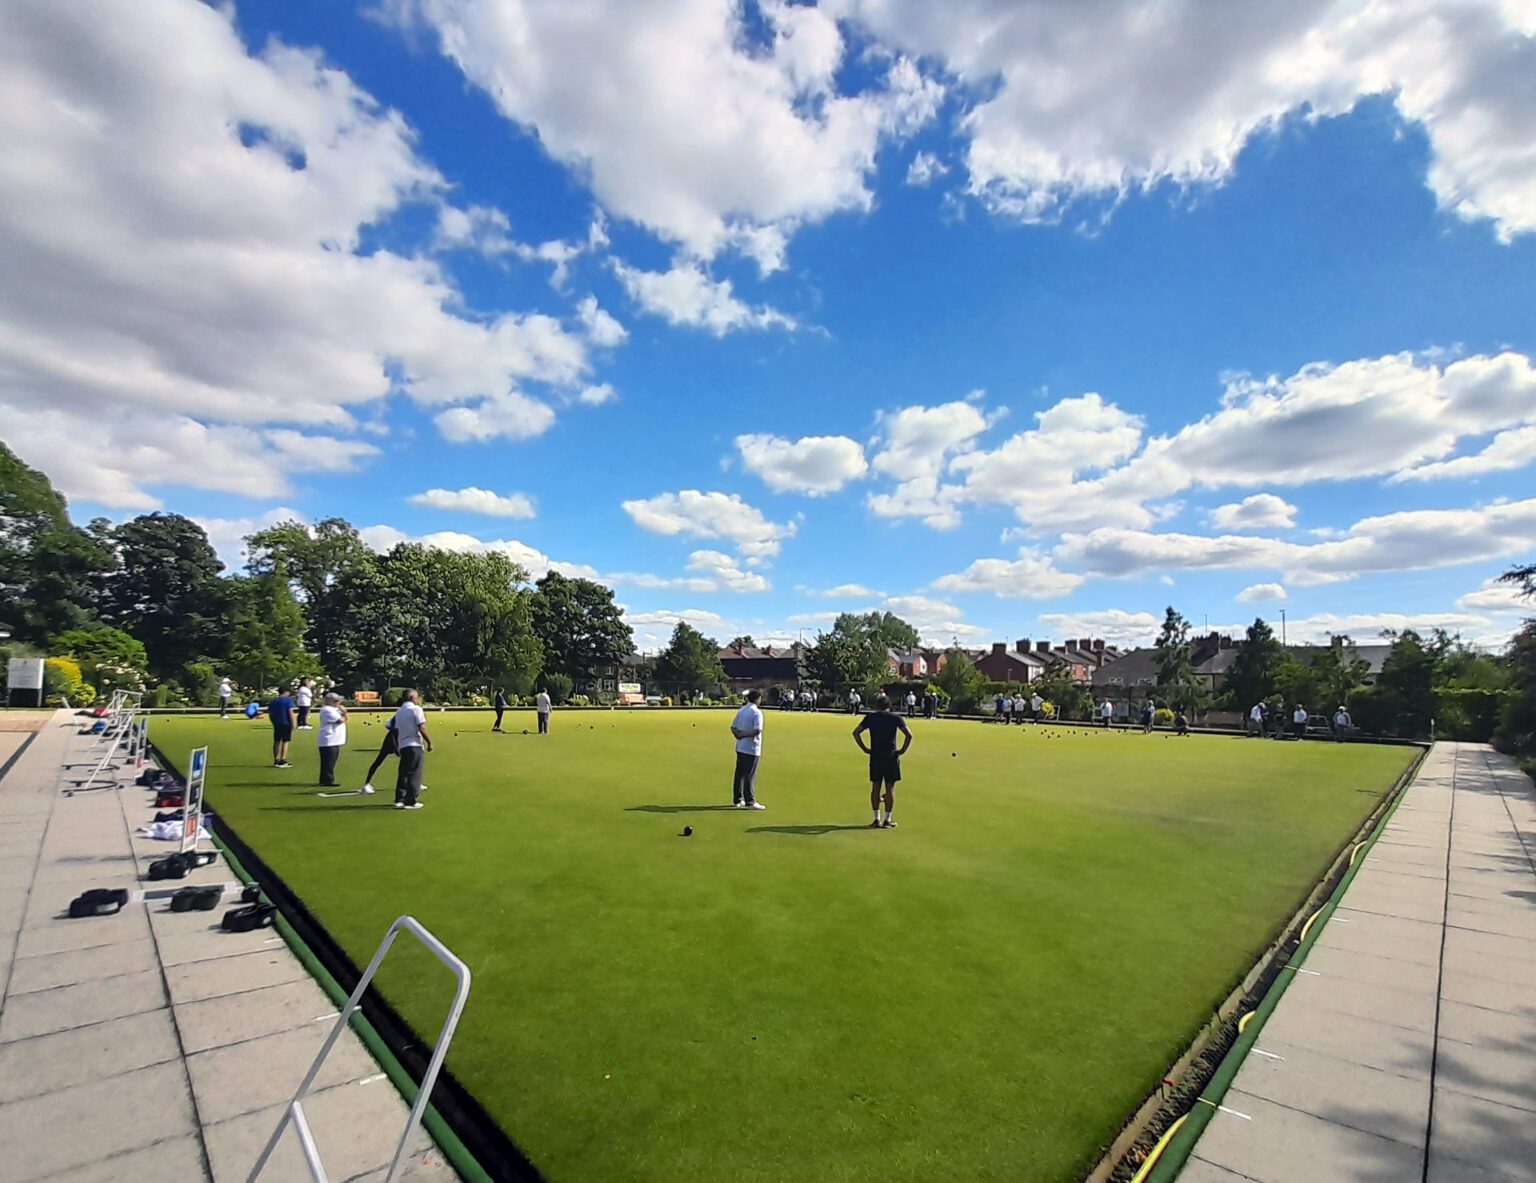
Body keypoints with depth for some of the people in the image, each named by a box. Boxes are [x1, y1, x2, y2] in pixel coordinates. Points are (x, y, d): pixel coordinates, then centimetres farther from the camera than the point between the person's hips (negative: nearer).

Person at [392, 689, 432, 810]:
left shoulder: (398, 712, 14)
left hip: (402, 746, 7)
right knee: (415, 774, -1)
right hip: (415, 746, -7)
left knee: (403, 774, 14)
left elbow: (396, 731, 16)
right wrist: (429, 742, -7)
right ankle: (410, 801, -1)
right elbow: (422, 728, -14)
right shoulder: (416, 709, -7)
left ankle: (399, 800, 14)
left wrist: (398, 746, 23)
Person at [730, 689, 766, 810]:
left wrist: (739, 735, -2)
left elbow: (733, 727, 10)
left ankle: (737, 800, 20)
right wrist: (744, 734, -13)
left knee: (739, 774, 12)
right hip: (751, 748, -7)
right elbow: (757, 730, -24)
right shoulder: (756, 712, -15)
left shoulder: (741, 710, 9)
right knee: (750, 776, -3)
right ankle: (750, 802, 1)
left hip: (740, 747, 7)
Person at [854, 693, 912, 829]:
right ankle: (888, 820, 8)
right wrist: (902, 750, -3)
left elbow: (856, 733, -1)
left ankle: (877, 819, 12)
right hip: (891, 757, -2)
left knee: (875, 788, 9)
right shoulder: (895, 718, -1)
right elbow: (909, 735, -12)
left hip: (875, 757, 2)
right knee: (890, 788, 5)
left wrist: (865, 749, 3)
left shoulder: (870, 717, 4)